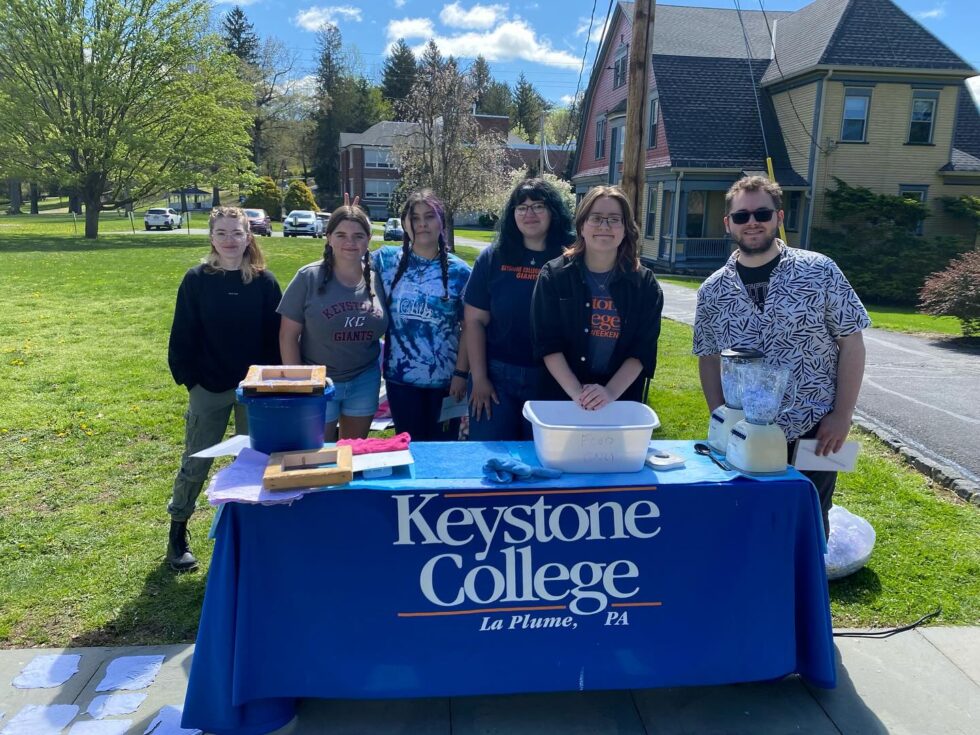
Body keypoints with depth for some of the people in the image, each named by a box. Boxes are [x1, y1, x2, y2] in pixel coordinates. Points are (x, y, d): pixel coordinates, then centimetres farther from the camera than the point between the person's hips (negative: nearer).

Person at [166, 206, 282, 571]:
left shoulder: (265, 281, -2)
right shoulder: (196, 280, -4)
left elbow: (274, 336, 1)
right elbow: (182, 335, -1)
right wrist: (189, 378, -5)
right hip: (208, 389, -1)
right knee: (195, 464, 8)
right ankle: (178, 534, 26)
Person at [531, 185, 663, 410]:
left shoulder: (645, 283, 0)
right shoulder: (554, 275, -4)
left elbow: (643, 349, -5)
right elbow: (546, 343, -8)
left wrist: (611, 393, -18)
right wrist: (577, 393, -18)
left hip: (621, 401, 1)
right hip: (561, 397, -1)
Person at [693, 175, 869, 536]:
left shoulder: (820, 271, -6)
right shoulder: (713, 290, 1)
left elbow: (851, 344, -3)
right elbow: (709, 360, 6)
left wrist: (842, 416, -8)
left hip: (814, 432, -1)